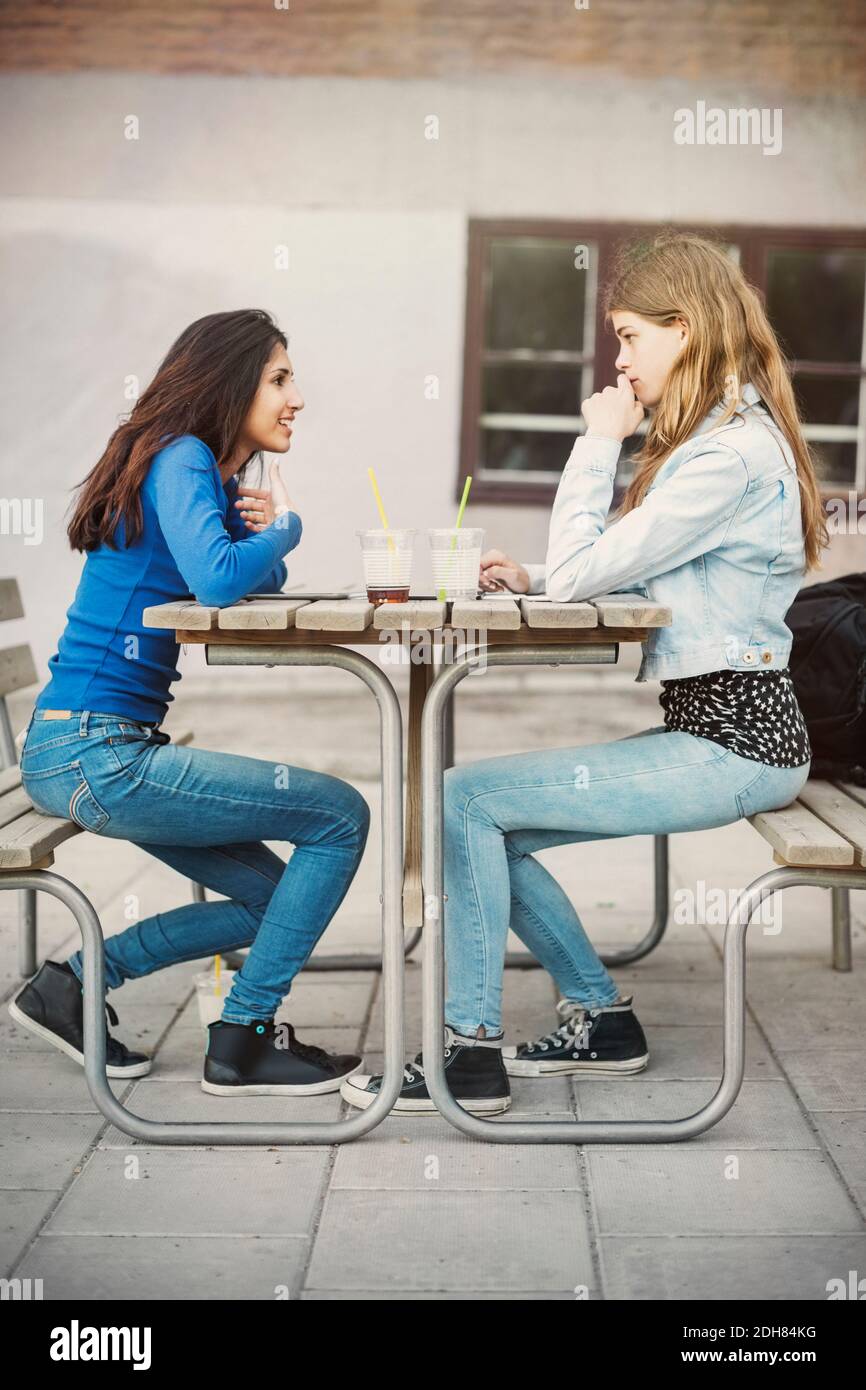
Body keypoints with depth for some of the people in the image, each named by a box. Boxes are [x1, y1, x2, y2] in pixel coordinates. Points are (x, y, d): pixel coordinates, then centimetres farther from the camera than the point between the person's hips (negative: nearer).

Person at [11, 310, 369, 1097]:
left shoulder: (212, 471, 16)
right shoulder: (180, 458, -13)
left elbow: (262, 582, 21)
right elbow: (218, 581, -28)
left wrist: (264, 534, -1)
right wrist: (283, 528, -8)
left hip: (105, 751, 10)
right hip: (90, 755, -10)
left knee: (273, 899, 17)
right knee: (340, 817, -8)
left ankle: (73, 984, 17)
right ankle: (243, 1042, -1)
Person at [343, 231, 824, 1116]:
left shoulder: (733, 455, -18)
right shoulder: (725, 437, 15)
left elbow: (580, 571, -20)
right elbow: (624, 579, 19)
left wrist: (599, 443, -9)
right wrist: (533, 580, 4)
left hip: (730, 746, -10)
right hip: (709, 729, 10)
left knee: (465, 798, -12)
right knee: (486, 828, 9)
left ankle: (471, 1053, -5)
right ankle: (600, 1020, 18)